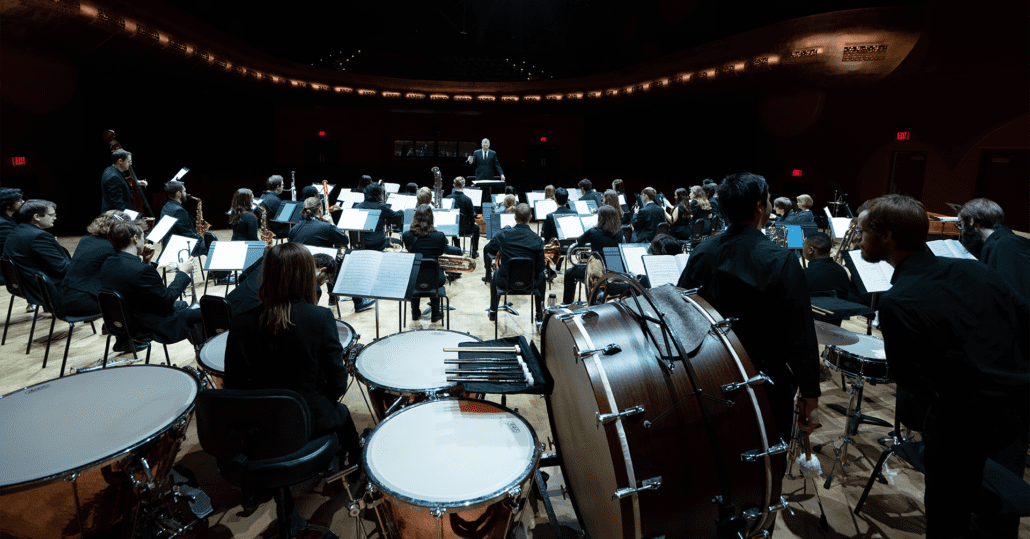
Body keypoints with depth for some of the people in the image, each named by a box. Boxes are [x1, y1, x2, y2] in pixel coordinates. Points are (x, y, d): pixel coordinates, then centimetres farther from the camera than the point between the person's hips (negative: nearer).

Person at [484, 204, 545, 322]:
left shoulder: (503, 235, -14)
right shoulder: (537, 240, -16)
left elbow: (487, 250, 5)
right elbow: (540, 268, -9)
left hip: (506, 281, 1)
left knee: (496, 274, 37)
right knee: (542, 276, 34)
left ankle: (493, 311, 45)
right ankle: (540, 314, 40)